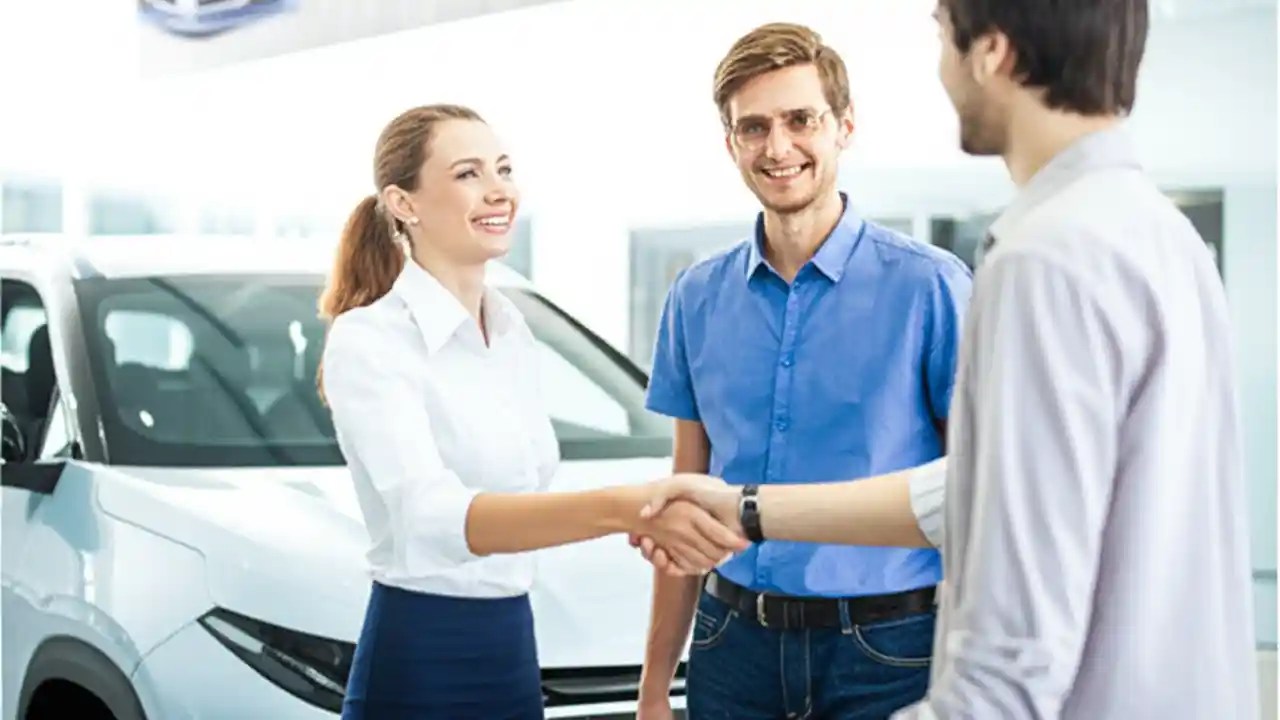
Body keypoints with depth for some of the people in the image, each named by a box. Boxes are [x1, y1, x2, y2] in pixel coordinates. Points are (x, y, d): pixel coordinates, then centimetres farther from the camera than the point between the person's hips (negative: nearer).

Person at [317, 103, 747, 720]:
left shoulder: (512, 331, 9)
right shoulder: (368, 342, -16)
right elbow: (431, 515, -32)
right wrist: (623, 508, -43)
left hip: (511, 649, 7)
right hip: (419, 663, -7)